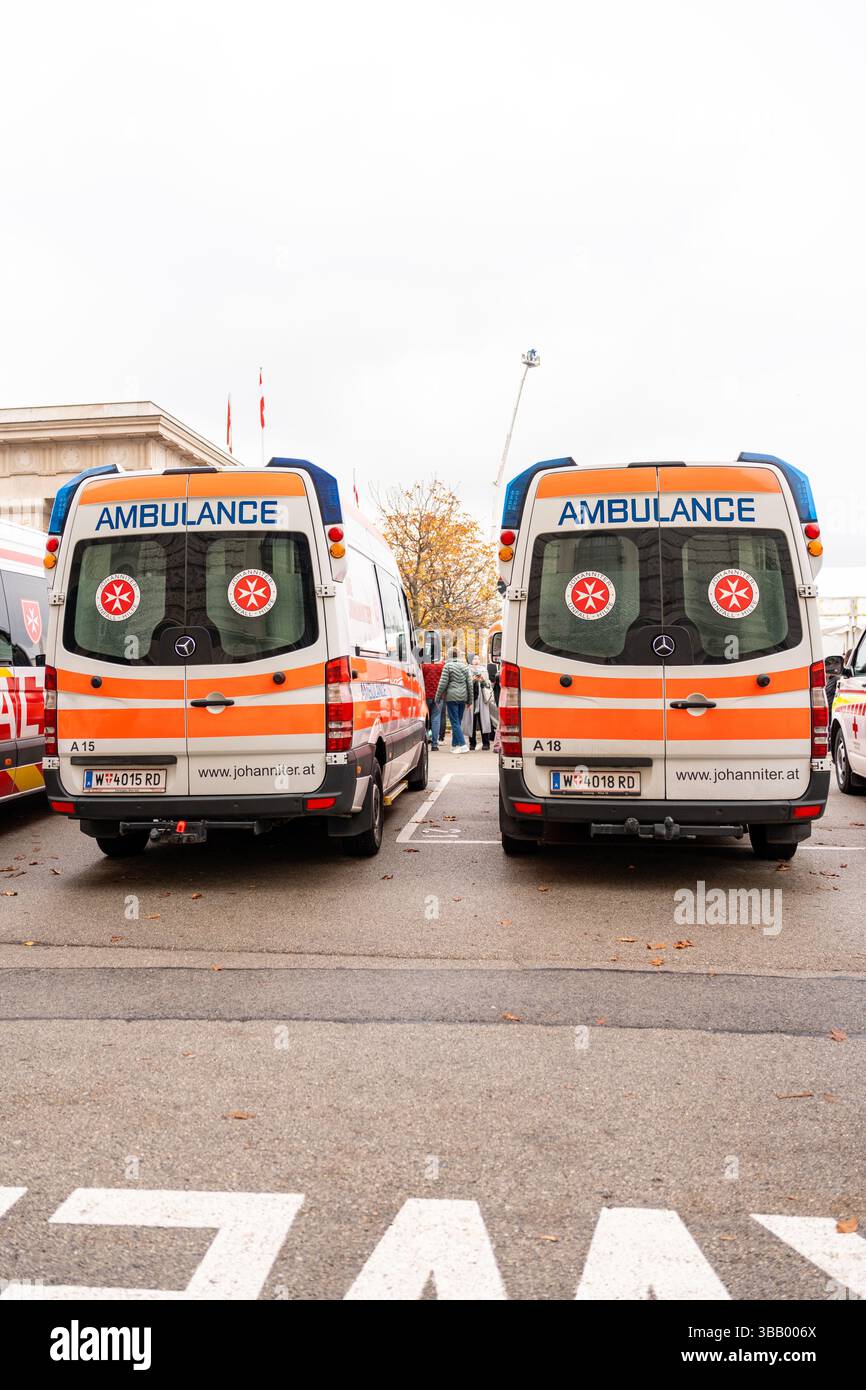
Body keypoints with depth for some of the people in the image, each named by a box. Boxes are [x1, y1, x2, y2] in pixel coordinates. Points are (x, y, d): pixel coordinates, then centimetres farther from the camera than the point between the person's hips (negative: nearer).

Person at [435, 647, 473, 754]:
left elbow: (443, 683, -9)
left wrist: (438, 697, 0)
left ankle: (463, 745, -14)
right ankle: (455, 745, 19)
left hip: (451, 697, -5)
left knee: (455, 722, -4)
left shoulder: (448, 666, -6)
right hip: (463, 697, 5)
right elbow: (469, 683, 11)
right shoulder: (465, 666, 9)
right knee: (458, 721, 14)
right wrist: (470, 700, 18)